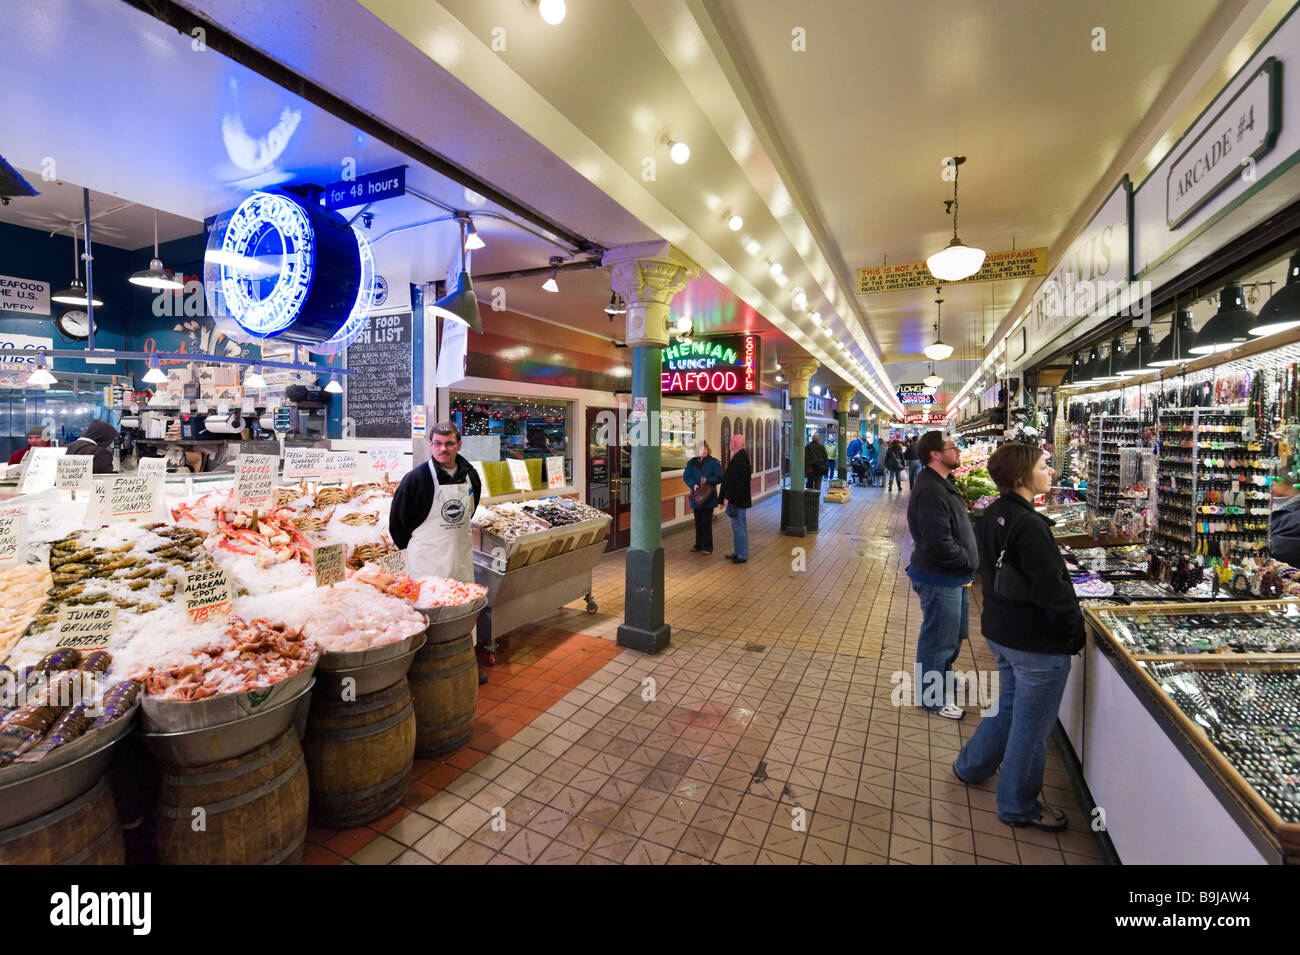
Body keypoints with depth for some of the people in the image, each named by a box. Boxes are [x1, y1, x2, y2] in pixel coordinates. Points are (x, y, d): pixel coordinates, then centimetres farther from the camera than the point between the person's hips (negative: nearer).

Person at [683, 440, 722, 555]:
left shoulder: (714, 462, -3)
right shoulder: (691, 463, 6)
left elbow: (719, 477, -6)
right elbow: (686, 477, 3)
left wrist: (707, 479, -20)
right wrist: (693, 484, -15)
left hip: (709, 498, -4)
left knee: (707, 523, -2)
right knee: (698, 522, 13)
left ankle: (707, 547, 6)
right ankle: (699, 545, 25)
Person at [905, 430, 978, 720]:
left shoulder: (941, 484, 10)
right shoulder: (931, 492, -26)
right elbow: (939, 544, -30)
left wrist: (968, 560, 8)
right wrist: (969, 561, -15)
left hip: (953, 577, 11)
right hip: (940, 579, -11)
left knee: (954, 633, 26)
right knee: (940, 638, 5)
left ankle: (942, 676, 47)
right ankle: (933, 698, 23)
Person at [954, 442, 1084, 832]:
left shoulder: (993, 514, 2)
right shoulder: (1029, 525, -26)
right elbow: (1052, 589, -24)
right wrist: (1074, 632, -10)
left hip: (1000, 631, 9)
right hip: (1038, 643, -9)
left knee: (1009, 705, 28)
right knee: (1031, 726, 10)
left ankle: (971, 766, 45)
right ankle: (1019, 807, 29)